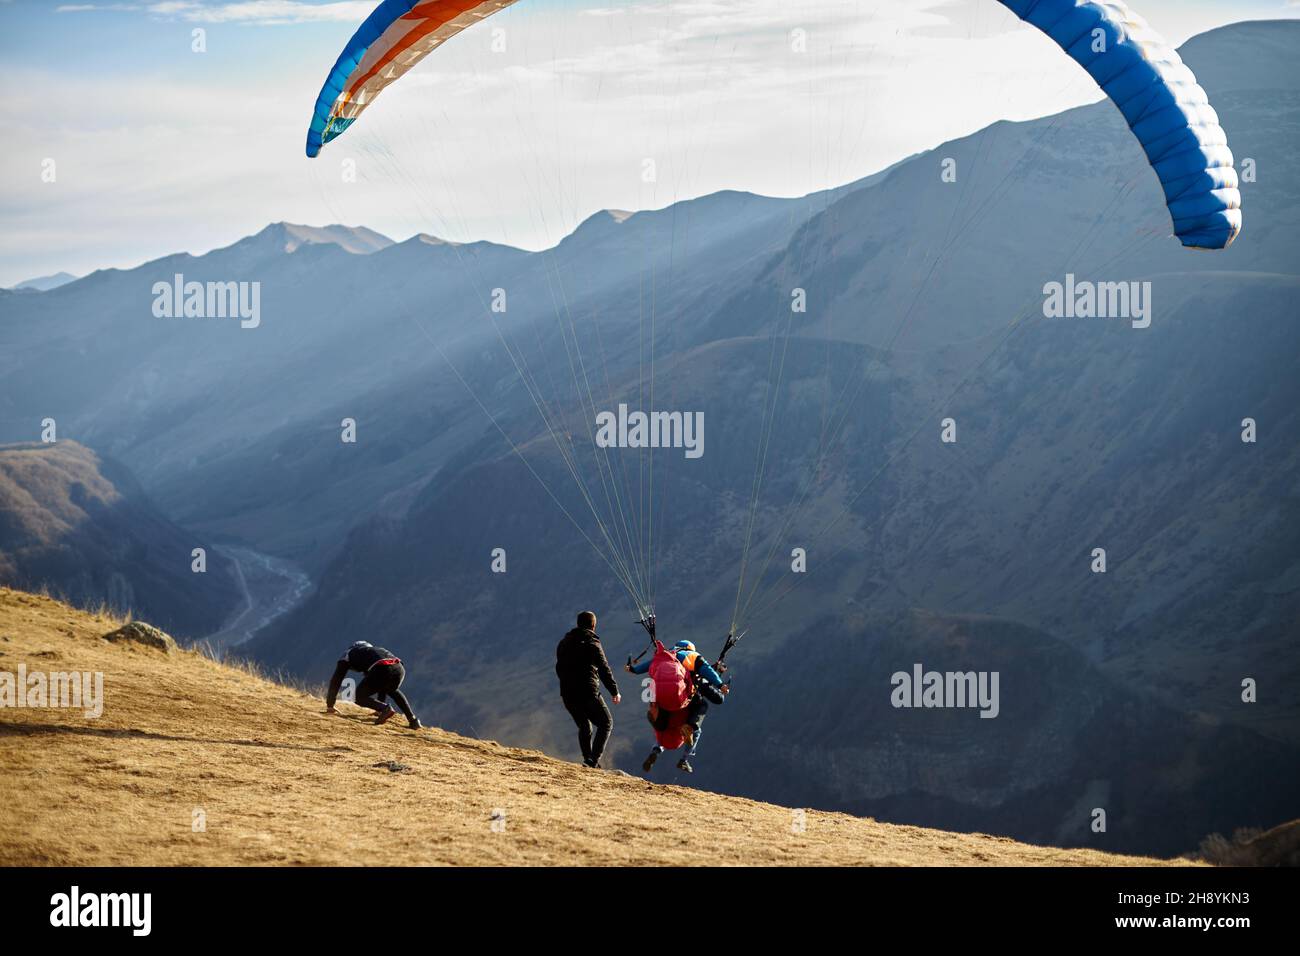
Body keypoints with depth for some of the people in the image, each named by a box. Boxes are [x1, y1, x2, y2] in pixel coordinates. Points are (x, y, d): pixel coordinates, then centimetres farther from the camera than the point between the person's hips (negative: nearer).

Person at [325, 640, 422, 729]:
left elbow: (336, 681, 25)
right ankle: (412, 719, 23)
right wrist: (380, 707, 57)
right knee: (392, 690, 37)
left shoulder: (347, 656, 27)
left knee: (360, 697, 13)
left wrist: (330, 706, 33)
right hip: (399, 668, 6)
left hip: (381, 670, -6)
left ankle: (385, 708, -12)